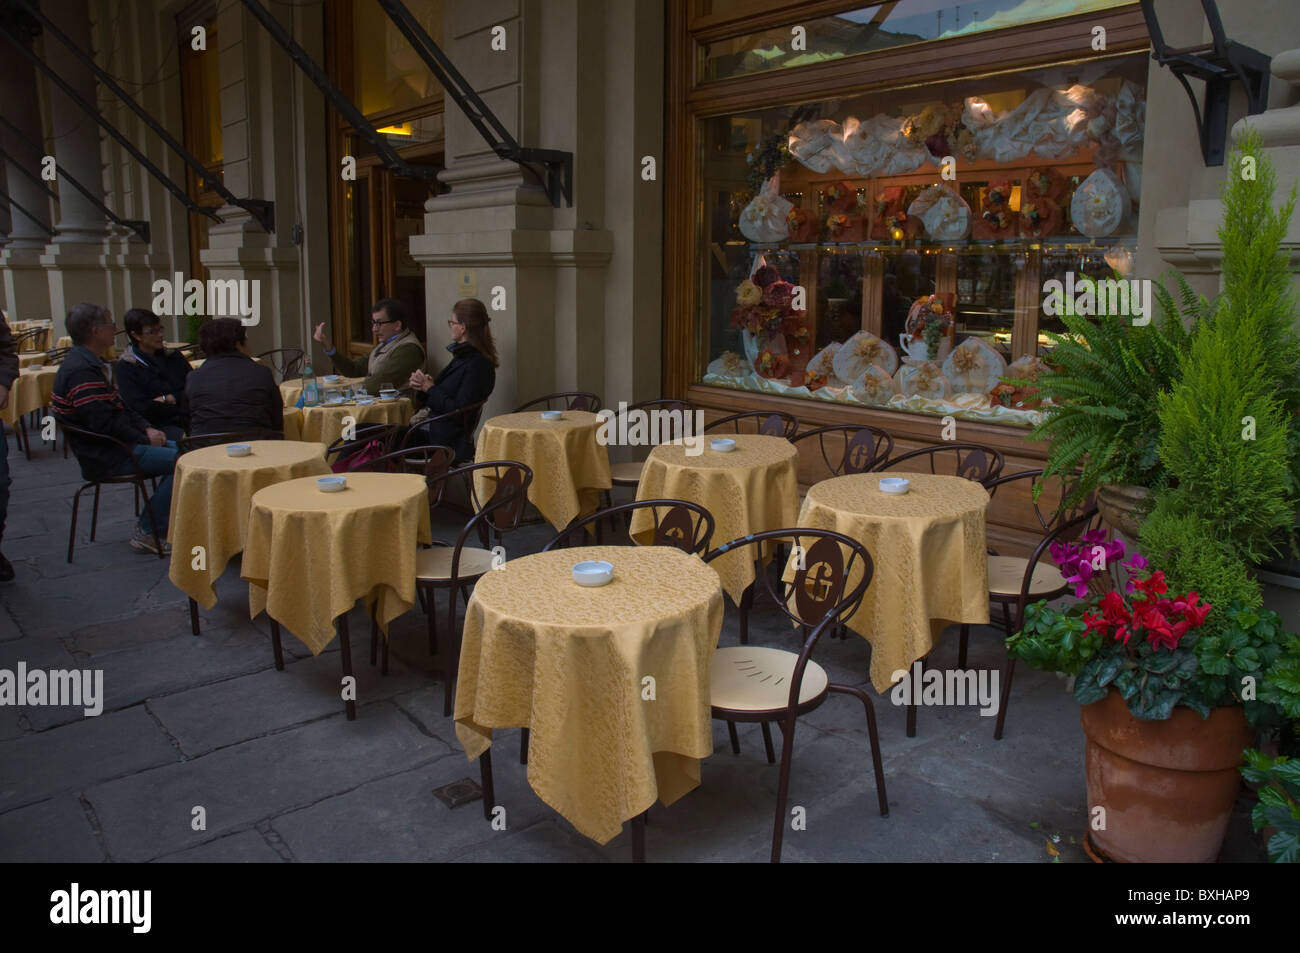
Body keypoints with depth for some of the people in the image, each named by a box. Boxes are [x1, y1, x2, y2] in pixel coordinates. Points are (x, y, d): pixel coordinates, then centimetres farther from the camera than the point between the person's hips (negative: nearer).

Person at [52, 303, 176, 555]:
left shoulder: (90, 363, 16)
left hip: (109, 448, 11)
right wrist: (145, 439, -13)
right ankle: (147, 533, -11)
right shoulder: (82, 371, -20)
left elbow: (120, 407, 20)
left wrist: (147, 428, 6)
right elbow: (105, 423, -24)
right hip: (105, 456, -11)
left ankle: (152, 526, 10)